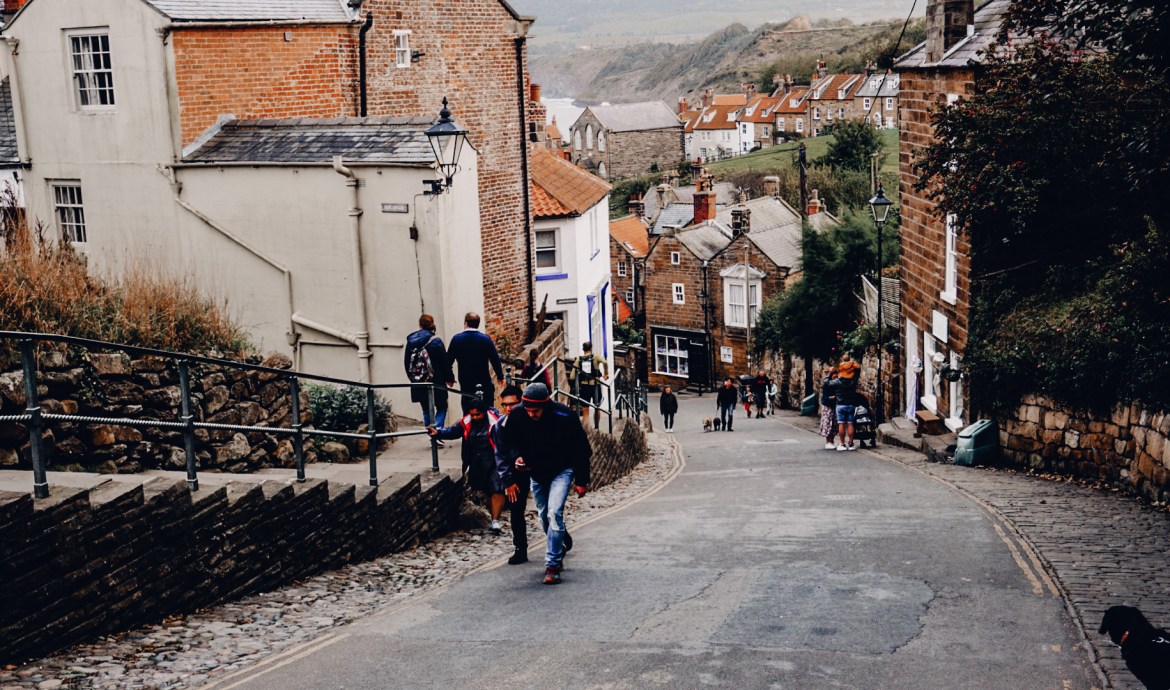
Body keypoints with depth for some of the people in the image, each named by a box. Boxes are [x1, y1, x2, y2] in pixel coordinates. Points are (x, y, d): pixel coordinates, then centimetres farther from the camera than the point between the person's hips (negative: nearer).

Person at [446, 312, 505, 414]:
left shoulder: (456, 339, -2)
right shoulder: (486, 339, -5)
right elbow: (495, 359, -6)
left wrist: (449, 378, 13)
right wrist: (500, 376, 6)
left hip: (466, 384, 1)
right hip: (484, 382, -1)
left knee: (468, 413, 6)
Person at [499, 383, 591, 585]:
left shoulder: (564, 416, -26)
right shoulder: (516, 415, -19)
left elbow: (582, 449, -13)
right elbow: (508, 441, 2)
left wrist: (581, 481, -8)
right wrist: (517, 456, -20)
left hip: (561, 471, -4)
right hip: (536, 472, 4)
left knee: (554, 513, -19)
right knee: (544, 517, 14)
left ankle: (552, 565, -14)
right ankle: (561, 547, 40)